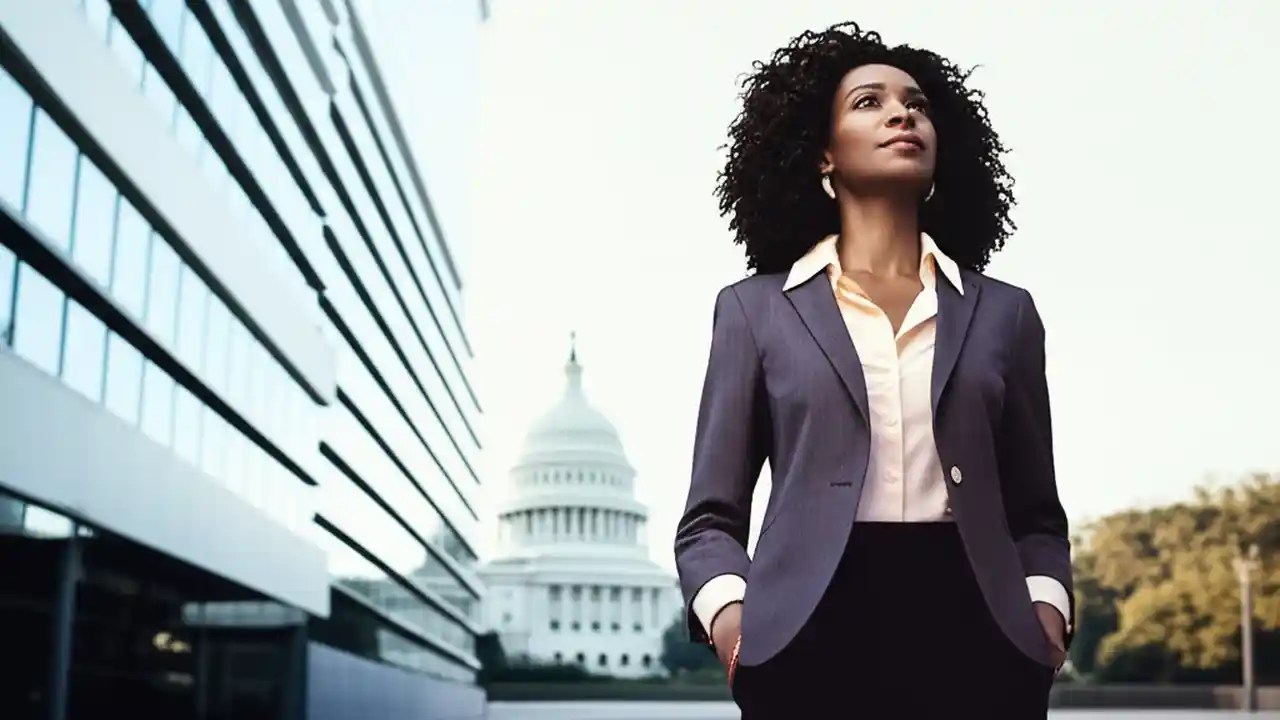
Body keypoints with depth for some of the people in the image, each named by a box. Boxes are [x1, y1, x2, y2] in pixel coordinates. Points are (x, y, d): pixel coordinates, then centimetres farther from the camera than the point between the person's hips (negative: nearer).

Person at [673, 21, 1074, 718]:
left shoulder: (1003, 312, 12)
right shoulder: (755, 308, 7)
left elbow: (1034, 513, 16)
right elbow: (711, 517, 6)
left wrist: (1046, 605, -3)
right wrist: (729, 613, -12)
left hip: (971, 634, 2)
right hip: (812, 637, -1)